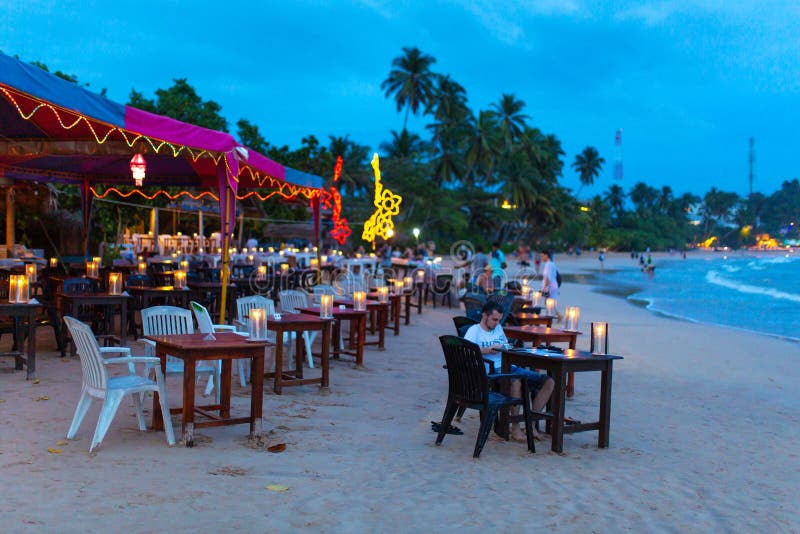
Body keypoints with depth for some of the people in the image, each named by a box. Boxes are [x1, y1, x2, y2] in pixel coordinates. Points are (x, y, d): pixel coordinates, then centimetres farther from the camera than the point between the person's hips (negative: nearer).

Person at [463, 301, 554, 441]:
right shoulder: (474, 330, 3)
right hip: (493, 371, -7)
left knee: (549, 382, -10)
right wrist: (487, 350, -16)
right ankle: (515, 427, -27)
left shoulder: (499, 328, 25)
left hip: (511, 367, 8)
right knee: (516, 382, -41)